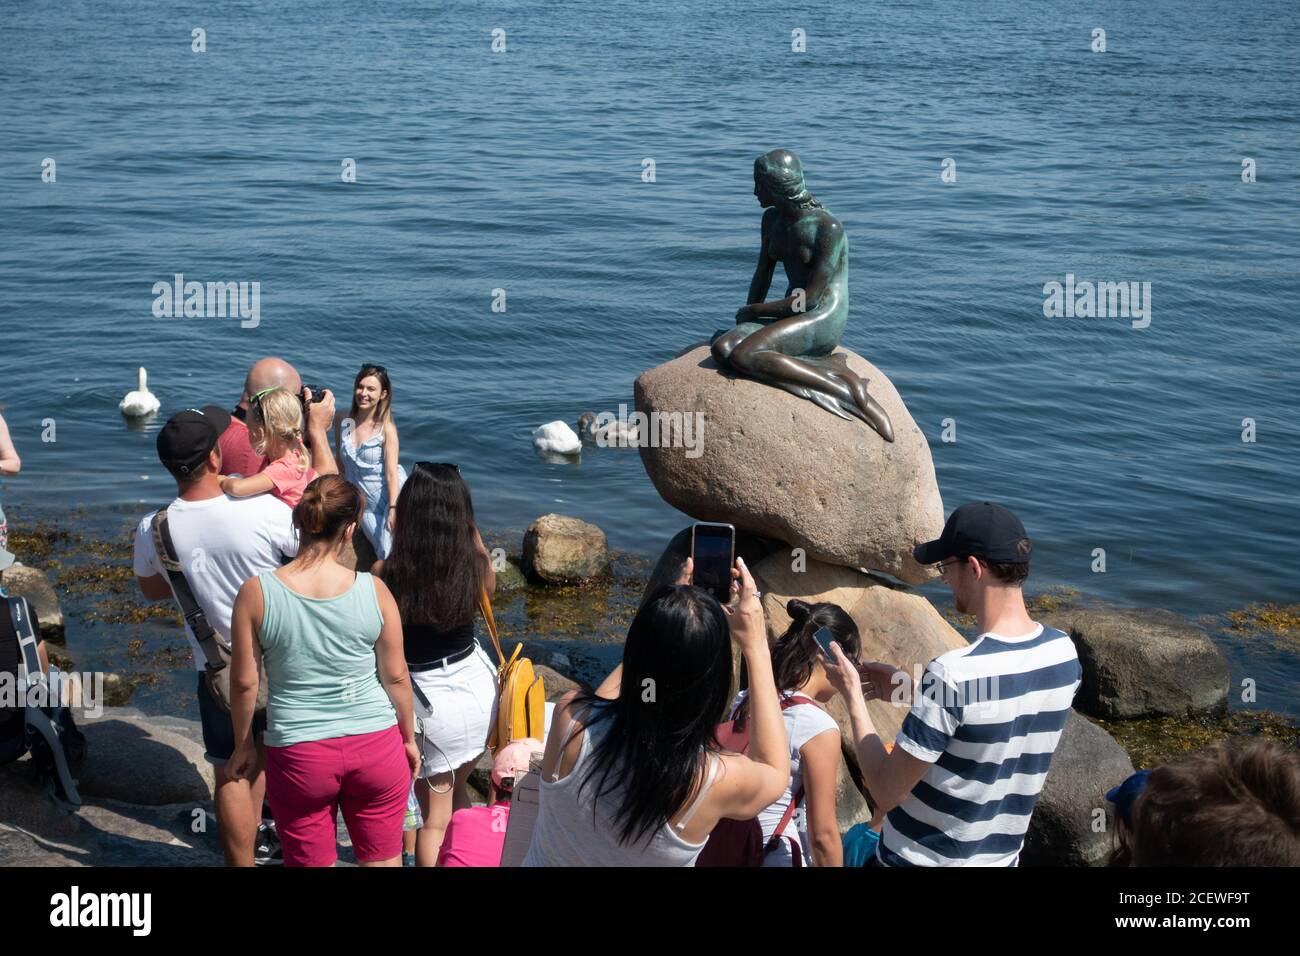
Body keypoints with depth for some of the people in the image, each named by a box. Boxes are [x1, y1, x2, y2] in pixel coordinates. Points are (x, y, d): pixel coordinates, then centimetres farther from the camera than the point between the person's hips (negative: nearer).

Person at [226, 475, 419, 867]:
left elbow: (244, 682, -4)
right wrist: (409, 738, 14)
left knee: (309, 861, 16)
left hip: (298, 755, 0)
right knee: (383, 860, 18)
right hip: (376, 746, 1)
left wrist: (244, 745, 12)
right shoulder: (373, 590, -10)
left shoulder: (256, 593, -12)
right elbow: (395, 676, -1)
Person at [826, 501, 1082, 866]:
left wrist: (854, 698, -11)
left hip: (921, 858, -6)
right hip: (1002, 856, 6)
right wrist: (908, 690, 6)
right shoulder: (1064, 654, -8)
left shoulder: (952, 674, -28)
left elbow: (886, 794, -21)